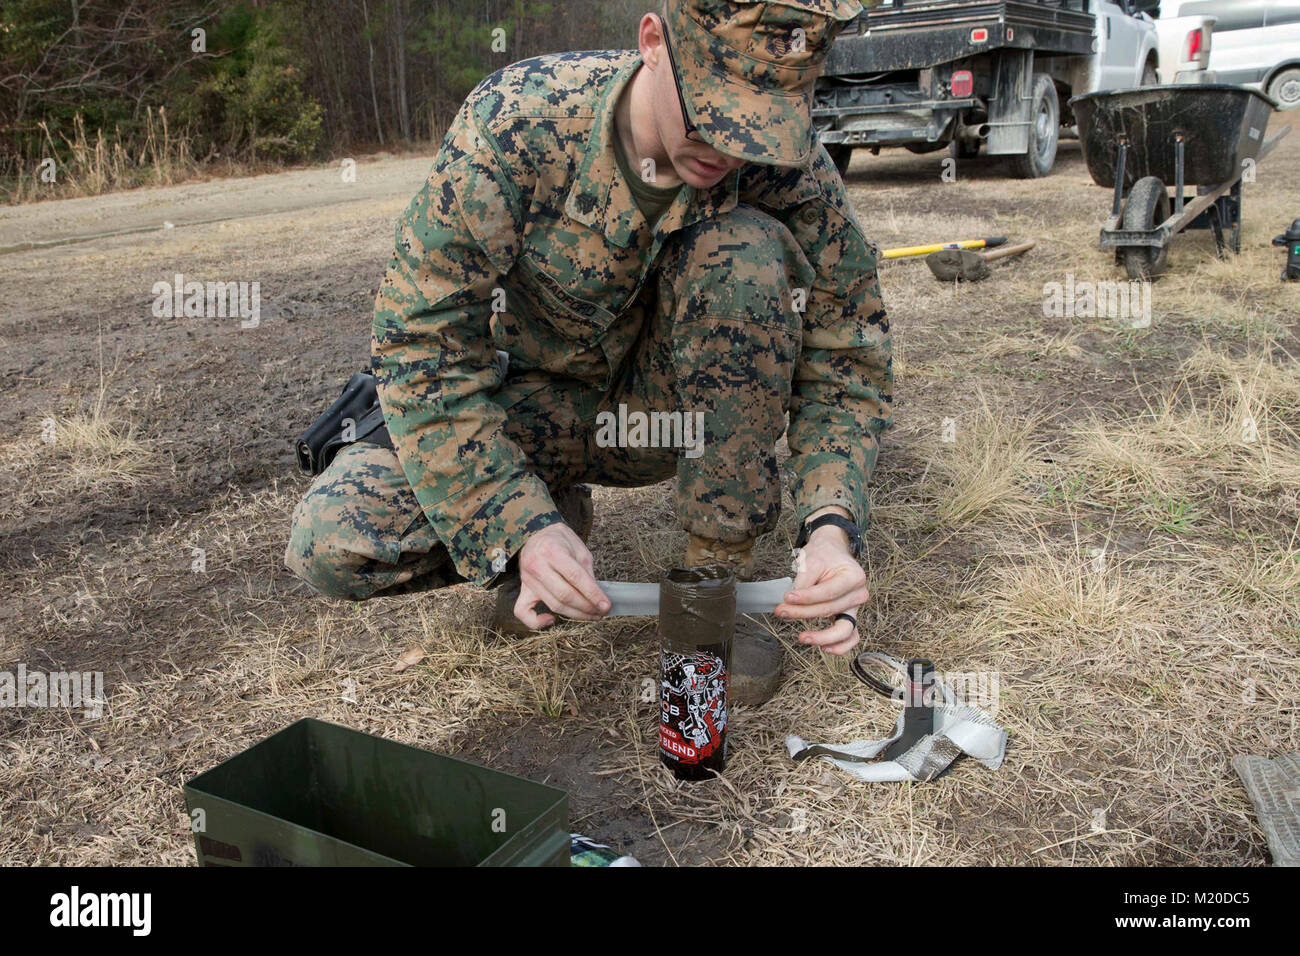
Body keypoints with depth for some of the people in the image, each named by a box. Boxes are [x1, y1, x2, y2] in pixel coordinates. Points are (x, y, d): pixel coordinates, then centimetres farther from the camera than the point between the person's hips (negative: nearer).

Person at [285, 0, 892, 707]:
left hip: (674, 409, 1)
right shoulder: (514, 123, -26)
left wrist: (831, 525, -30)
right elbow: (420, 345, -24)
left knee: (748, 249, -30)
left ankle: (718, 573, -17)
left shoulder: (789, 162, -21)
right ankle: (553, 513, 7)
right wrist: (524, 529, -35)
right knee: (331, 544, -23)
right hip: (544, 400, -1)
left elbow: (847, 354, -12)